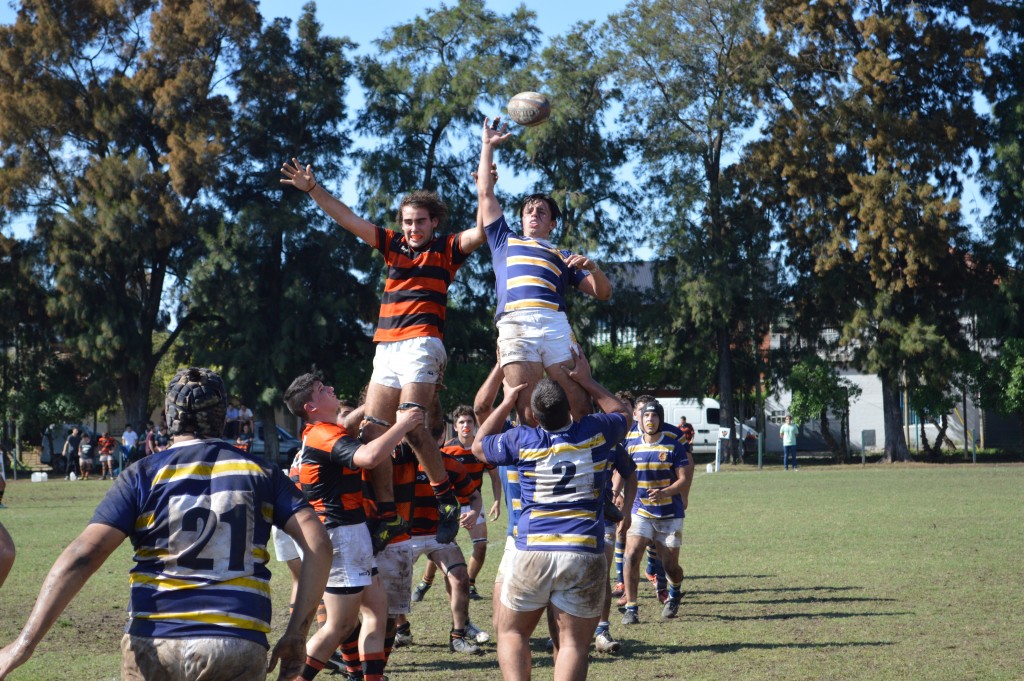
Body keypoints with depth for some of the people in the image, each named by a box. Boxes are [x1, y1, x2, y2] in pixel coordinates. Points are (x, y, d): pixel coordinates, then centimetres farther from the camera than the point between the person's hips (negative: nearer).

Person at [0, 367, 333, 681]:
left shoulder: (143, 475, 2)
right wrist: (296, 634, 2)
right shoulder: (261, 473, 8)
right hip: (240, 650, 1)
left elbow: (83, 555, -8)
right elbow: (318, 544, 0)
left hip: (153, 646, -1)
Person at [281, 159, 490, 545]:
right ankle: (385, 513, 3)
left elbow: (483, 230, -6)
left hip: (421, 343, -6)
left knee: (412, 427, -19)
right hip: (386, 349, 6)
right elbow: (346, 218, 17)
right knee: (374, 431, -2)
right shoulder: (392, 244, 18)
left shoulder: (447, 250, 7)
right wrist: (312, 188, 11)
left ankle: (447, 503, -5)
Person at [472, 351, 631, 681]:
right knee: (573, 644, 1)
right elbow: (623, 413, 26)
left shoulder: (521, 440, -1)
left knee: (511, 632, 15)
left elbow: (479, 445, 21)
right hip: (586, 555, 0)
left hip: (533, 552, 0)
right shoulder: (596, 432, 1)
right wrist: (588, 381, 30)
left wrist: (507, 402, 24)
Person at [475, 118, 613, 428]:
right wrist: (488, 146, 38)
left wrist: (593, 268, 3)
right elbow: (485, 193, 35)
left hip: (554, 322, 1)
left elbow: (602, 292, 23)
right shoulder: (505, 242, 35)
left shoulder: (564, 257, 32)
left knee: (579, 405, -12)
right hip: (514, 324, 0)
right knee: (528, 413, -13)